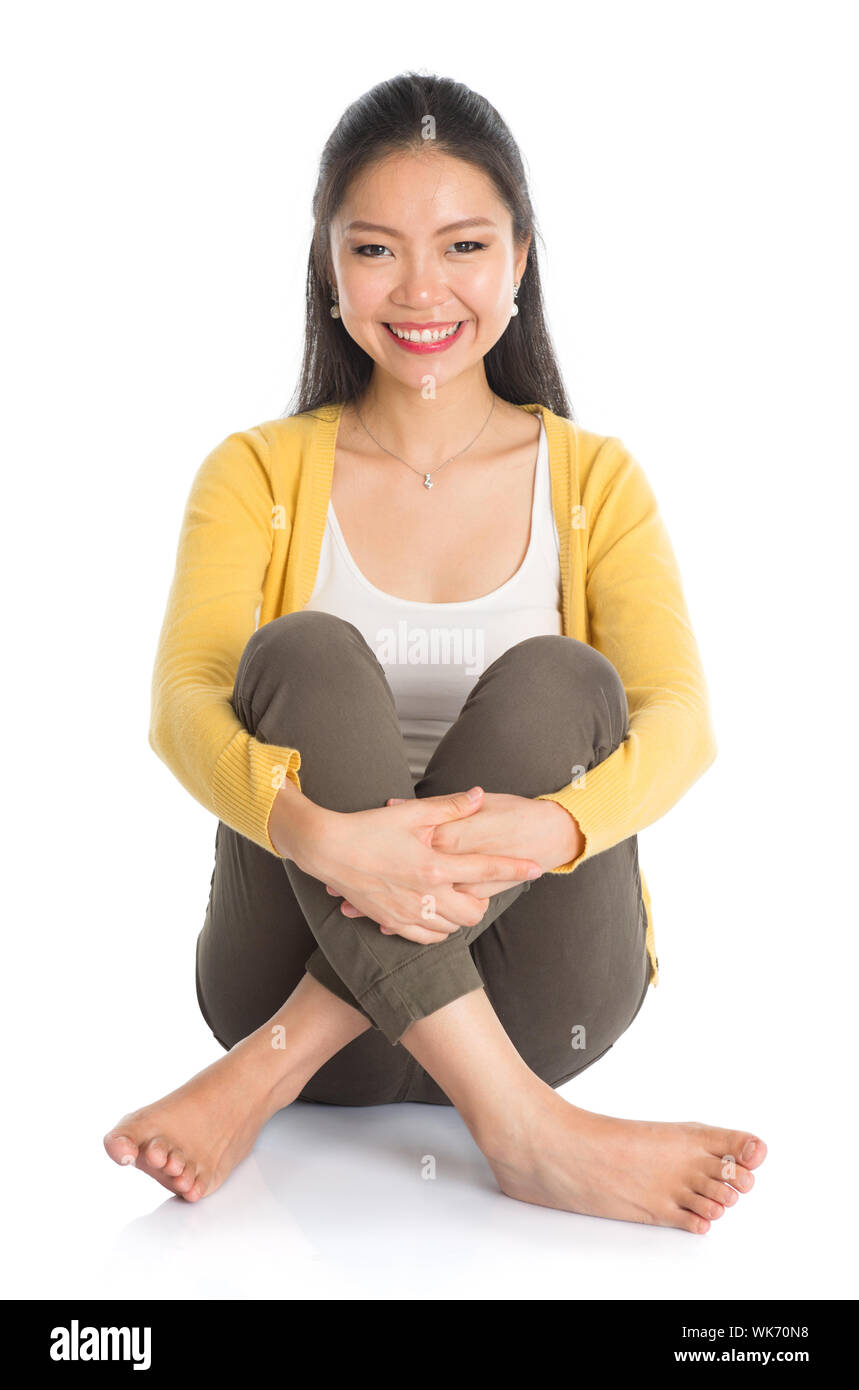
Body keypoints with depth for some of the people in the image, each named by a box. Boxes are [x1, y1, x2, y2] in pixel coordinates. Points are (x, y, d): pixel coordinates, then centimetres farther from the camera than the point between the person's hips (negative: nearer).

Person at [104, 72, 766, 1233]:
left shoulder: (593, 478, 6)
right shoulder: (258, 473, 4)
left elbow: (679, 719, -9)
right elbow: (184, 702, -13)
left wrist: (554, 827, -33)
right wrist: (320, 833, -35)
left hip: (523, 994, 1)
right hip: (302, 964, 0)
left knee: (555, 683, -25)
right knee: (308, 655, -25)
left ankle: (270, 1076, -23)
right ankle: (522, 1130, -31)